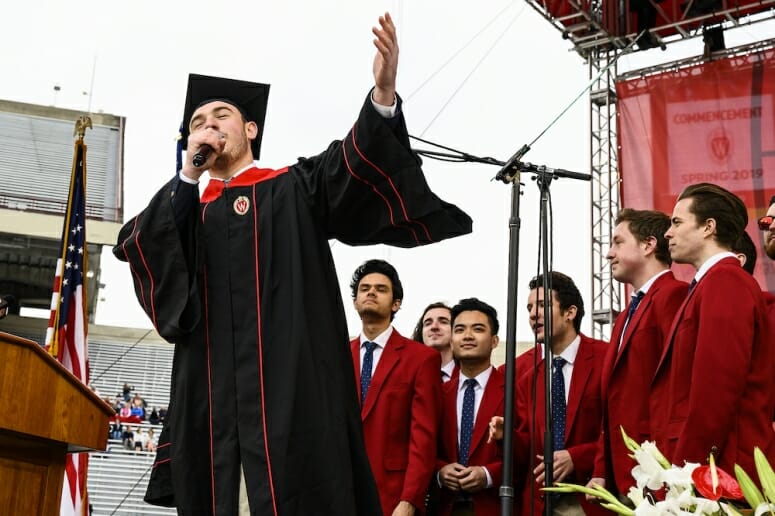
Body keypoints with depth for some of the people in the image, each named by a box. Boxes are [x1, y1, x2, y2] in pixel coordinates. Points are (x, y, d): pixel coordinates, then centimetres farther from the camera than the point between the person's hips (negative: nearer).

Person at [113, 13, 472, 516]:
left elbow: (356, 164, -5)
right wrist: (190, 171, 1)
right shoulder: (183, 207, 24)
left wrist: (384, 93, -23)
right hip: (214, 395, 3)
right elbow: (132, 247, 5)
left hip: (293, 387, -3)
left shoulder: (296, 188, 14)